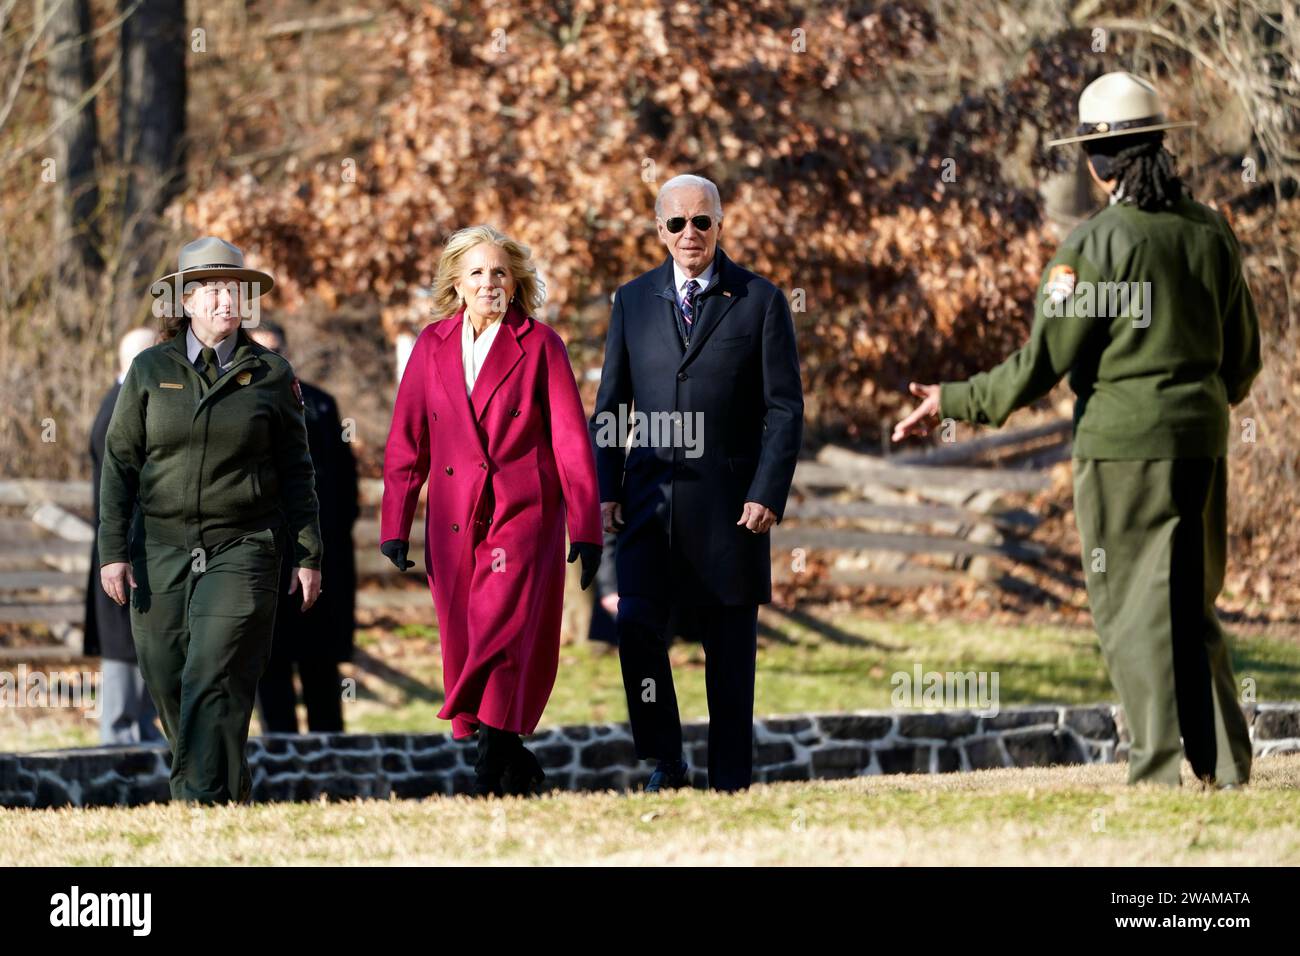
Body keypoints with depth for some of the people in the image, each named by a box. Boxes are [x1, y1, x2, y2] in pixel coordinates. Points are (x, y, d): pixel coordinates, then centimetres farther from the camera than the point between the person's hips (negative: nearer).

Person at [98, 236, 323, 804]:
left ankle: (203, 804, -16)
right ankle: (231, 790, 22)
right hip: (161, 551, 2)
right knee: (168, 687, 5)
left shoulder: (270, 374, 5)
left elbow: (296, 473, 8)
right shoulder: (150, 371, 6)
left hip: (242, 549, -2)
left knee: (213, 683, -14)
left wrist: (307, 556, 4)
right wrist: (113, 552, -2)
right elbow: (119, 464, 6)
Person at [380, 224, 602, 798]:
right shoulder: (432, 347, 11)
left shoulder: (539, 346, 2)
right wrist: (395, 526, 7)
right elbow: (407, 442, 12)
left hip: (523, 518, -4)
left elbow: (571, 441, 0)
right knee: (466, 652, 5)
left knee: (503, 640, -15)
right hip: (454, 524, 4)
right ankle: (518, 768, 18)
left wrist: (586, 530, -4)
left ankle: (491, 772, -17)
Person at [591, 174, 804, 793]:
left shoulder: (759, 301, 2)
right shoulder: (633, 301, 10)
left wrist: (767, 494, -10)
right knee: (637, 625, -13)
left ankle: (730, 782, 11)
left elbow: (785, 408, -1)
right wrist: (606, 489, 3)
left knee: (730, 649, 3)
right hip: (651, 498, 2)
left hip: (729, 502, -2)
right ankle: (664, 762, 0)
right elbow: (609, 405, 13)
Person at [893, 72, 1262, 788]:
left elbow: (1044, 360, -11)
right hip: (1202, 436, 6)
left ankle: (1161, 767, -5)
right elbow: (1244, 354, 15)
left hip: (1123, 438, -6)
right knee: (1193, 603, 15)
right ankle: (1225, 763, 13)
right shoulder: (1210, 231, 7)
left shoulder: (1096, 242, -11)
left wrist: (953, 403, -1)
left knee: (1133, 604, -1)